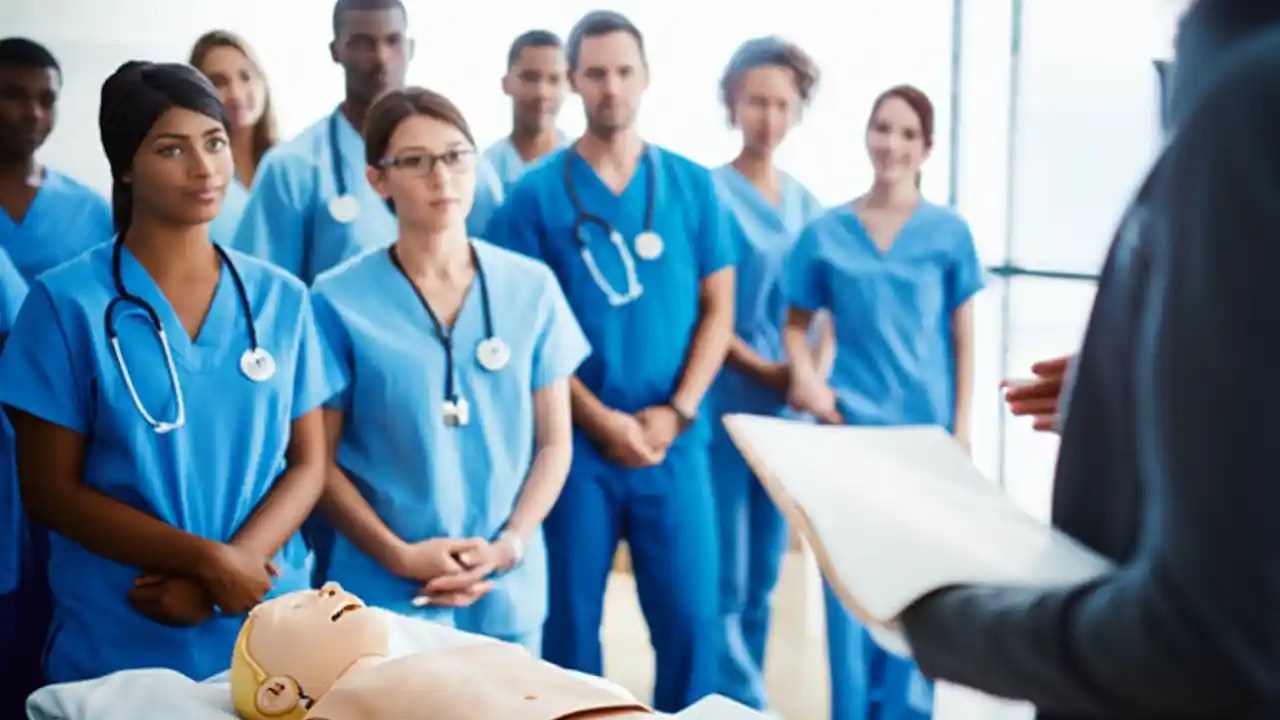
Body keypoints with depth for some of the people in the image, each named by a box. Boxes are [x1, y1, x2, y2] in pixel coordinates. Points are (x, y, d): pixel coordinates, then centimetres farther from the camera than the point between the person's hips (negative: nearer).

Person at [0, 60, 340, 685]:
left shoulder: (282, 299, 4)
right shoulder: (66, 303, -5)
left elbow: (307, 464, 4)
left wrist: (234, 564, -13)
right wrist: (209, 559, -15)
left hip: (269, 627, 3)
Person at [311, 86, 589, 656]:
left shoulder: (532, 288, 3)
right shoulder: (340, 300, -4)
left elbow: (554, 441, 6)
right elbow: (319, 458, -3)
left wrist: (508, 545, -8)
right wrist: (399, 555, -13)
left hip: (508, 591, 2)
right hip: (384, 593, -2)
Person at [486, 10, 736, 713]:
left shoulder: (693, 186, 6)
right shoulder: (536, 192, -1)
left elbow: (717, 311, 6)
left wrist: (674, 412, -7)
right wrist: (599, 419, -11)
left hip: (674, 442, 2)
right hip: (575, 441, -1)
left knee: (691, 619, 2)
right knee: (569, 621, 7)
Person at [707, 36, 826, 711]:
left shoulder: (804, 203, 12)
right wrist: (761, 368, -13)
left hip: (785, 411, 6)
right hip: (723, 407, -6)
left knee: (762, 579, 11)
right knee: (723, 581, -5)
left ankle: (737, 703, 22)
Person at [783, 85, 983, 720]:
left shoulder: (947, 233, 0)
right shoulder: (827, 233, 2)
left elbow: (962, 340, 3)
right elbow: (797, 322, 9)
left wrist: (960, 430, -1)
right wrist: (805, 376, -10)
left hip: (924, 428, 0)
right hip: (849, 426, 0)